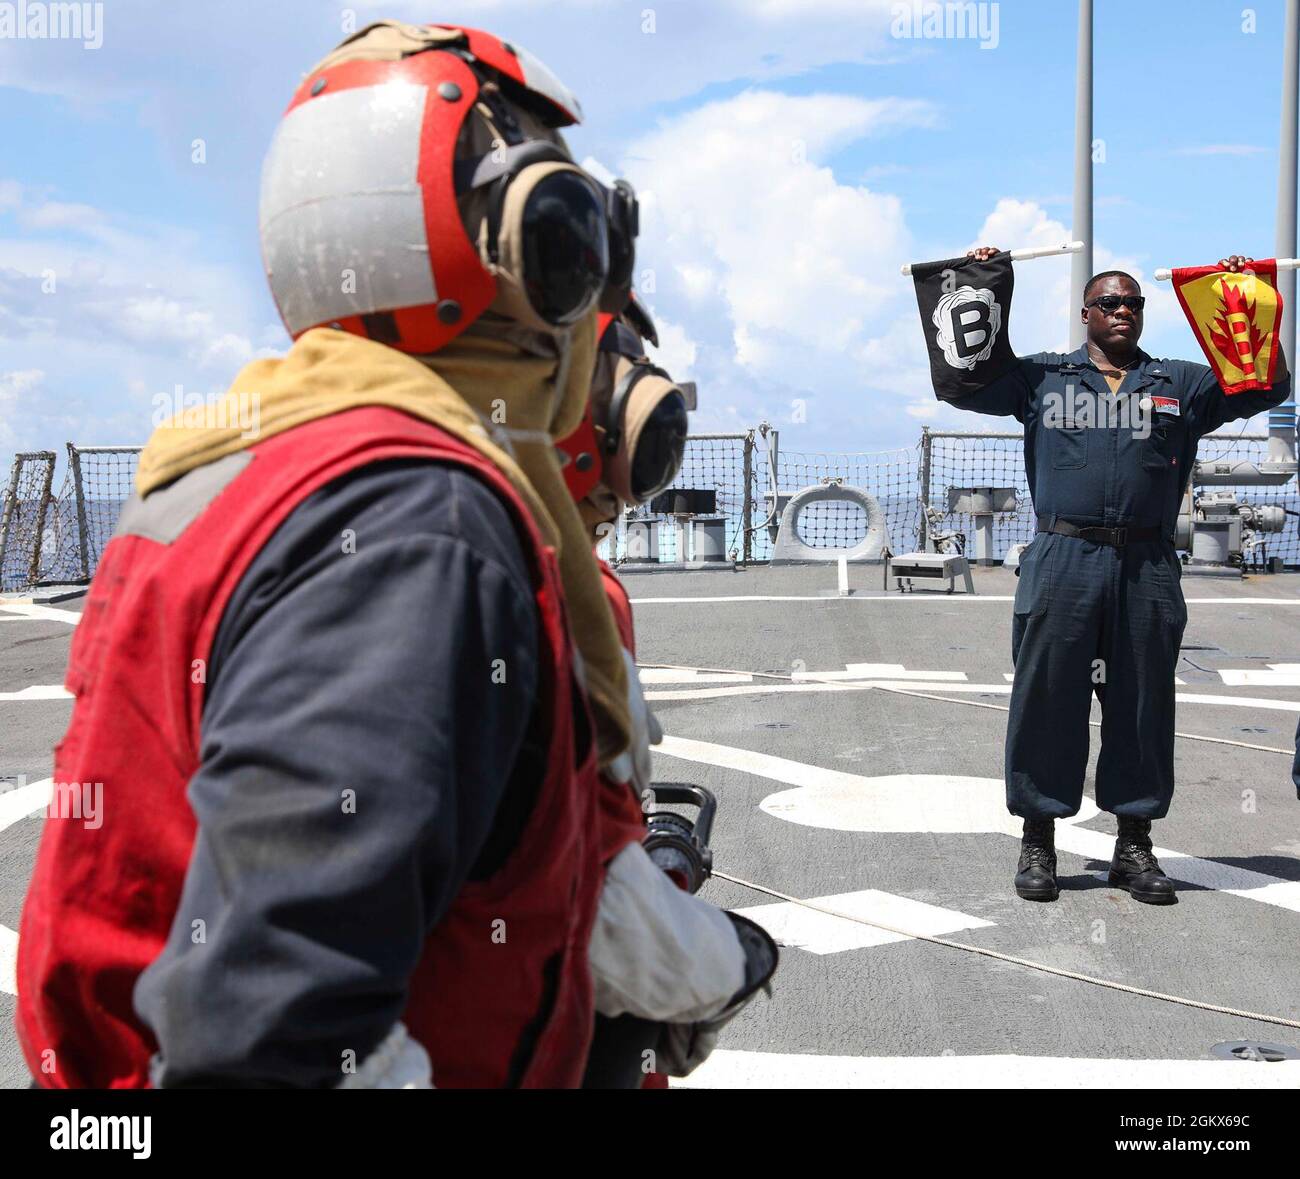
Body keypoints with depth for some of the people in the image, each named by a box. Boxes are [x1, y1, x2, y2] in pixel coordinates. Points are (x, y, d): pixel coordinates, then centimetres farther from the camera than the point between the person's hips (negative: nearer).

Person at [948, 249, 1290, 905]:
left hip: (1147, 568, 2)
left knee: (1143, 704, 5)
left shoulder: (1180, 384, 18)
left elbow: (1266, 388, 17)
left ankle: (1133, 845, 16)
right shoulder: (1041, 377, 14)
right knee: (1047, 699, 0)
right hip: (1062, 560, -2)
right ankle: (1038, 842, 10)